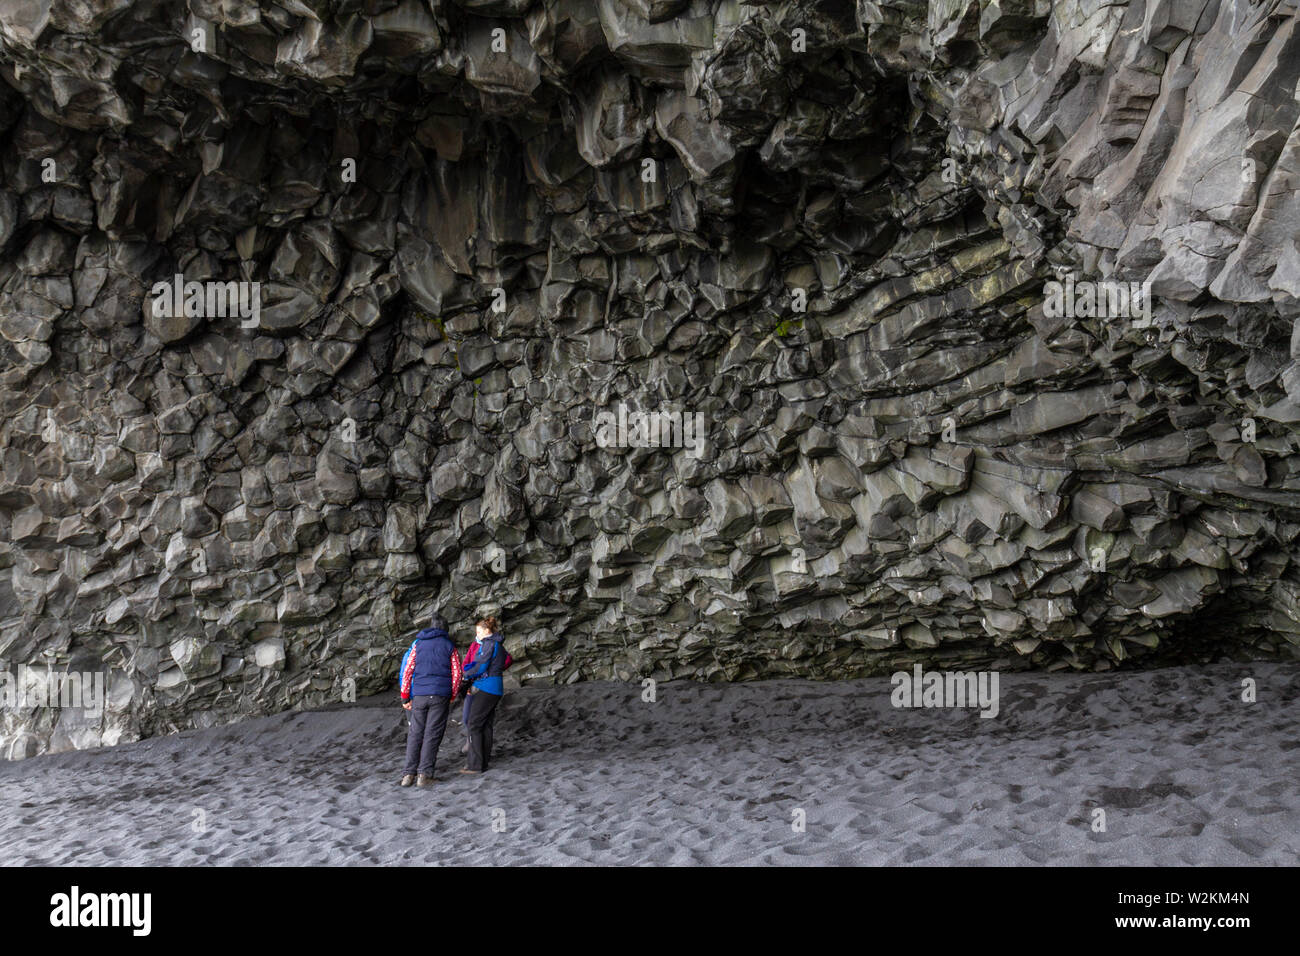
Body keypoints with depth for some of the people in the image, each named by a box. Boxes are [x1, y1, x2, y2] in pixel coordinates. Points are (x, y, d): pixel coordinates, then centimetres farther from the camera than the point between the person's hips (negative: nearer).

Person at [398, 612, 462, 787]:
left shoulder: (418, 644, 10)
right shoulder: (449, 646, 5)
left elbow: (407, 671, 6)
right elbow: (456, 674, 1)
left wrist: (405, 697, 11)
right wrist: (452, 696, 13)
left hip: (419, 695, 2)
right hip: (440, 695, -2)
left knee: (415, 734, 7)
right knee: (432, 735, 0)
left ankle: (408, 774, 3)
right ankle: (424, 774, -3)